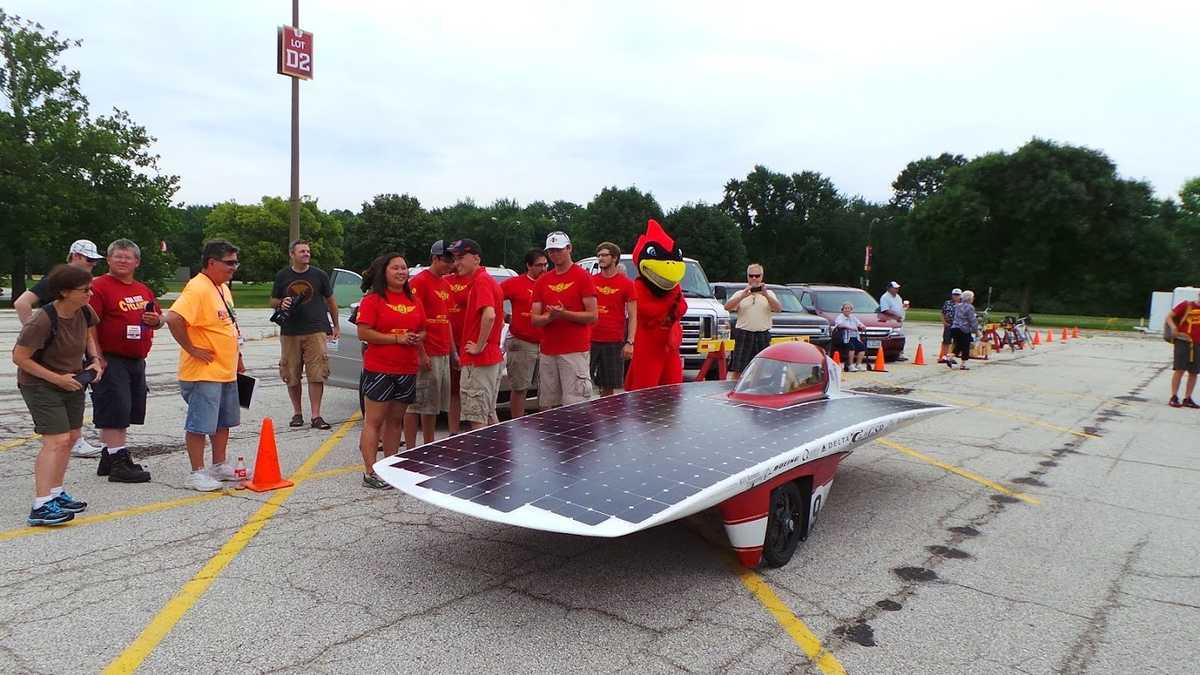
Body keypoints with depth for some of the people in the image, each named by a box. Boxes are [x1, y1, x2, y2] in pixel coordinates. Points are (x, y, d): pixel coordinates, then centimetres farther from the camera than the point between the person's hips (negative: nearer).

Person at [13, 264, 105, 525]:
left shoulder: (84, 312, -5)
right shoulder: (42, 321, -26)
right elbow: (19, 357, -20)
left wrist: (95, 360, 1)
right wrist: (56, 378, -21)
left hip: (73, 382, 8)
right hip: (40, 386, -8)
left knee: (71, 437, 12)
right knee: (57, 441, -15)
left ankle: (56, 493, 27)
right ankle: (41, 506, -13)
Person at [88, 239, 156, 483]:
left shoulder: (144, 290, 16)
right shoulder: (99, 286, -8)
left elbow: (159, 318, 23)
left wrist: (156, 320, -2)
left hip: (137, 361, 8)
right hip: (110, 360, -8)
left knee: (126, 413, 13)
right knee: (114, 411, -5)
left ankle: (109, 457, 25)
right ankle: (118, 463, 0)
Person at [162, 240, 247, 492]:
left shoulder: (223, 288, 13)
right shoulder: (197, 289, -18)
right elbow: (173, 318, -31)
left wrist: (237, 358, 22)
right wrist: (191, 349, -22)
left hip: (227, 372, 10)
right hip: (203, 373, -10)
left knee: (223, 421, 17)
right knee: (200, 424, -1)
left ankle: (219, 466, 29)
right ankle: (197, 473, 9)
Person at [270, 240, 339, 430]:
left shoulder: (319, 275, 8)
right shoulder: (282, 276, 10)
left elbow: (330, 300, 15)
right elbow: (273, 301, 18)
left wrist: (336, 326, 13)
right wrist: (281, 303, -5)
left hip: (316, 330, -2)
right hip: (289, 332, 2)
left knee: (317, 375, -8)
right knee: (291, 376, 5)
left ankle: (316, 416, -3)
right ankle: (297, 413, 19)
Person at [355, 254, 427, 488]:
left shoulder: (414, 301, 13)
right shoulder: (372, 300, -5)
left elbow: (422, 330, 22)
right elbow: (363, 333, -12)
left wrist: (417, 339, -1)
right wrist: (397, 339, -17)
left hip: (407, 370, 6)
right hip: (379, 369, -6)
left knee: (396, 420, 13)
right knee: (374, 421, -2)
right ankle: (370, 473, 0)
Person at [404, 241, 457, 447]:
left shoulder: (445, 285, 17)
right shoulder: (419, 282, -9)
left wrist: (453, 352, 18)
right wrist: (421, 353, -20)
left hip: (443, 355, 9)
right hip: (426, 356, -9)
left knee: (433, 405, 14)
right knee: (416, 405, -3)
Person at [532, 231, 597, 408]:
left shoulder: (582, 277, -1)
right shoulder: (542, 281, 14)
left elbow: (592, 316, -5)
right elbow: (535, 319, 11)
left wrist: (564, 314, -17)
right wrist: (550, 316, -10)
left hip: (575, 352, -5)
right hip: (547, 352, 5)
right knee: (547, 406, 7)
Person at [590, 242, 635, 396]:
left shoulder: (627, 284, 1)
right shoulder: (590, 281, 8)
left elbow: (632, 316, 0)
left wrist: (630, 342, -9)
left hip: (614, 343, -2)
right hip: (590, 340, 2)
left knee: (608, 387, 5)